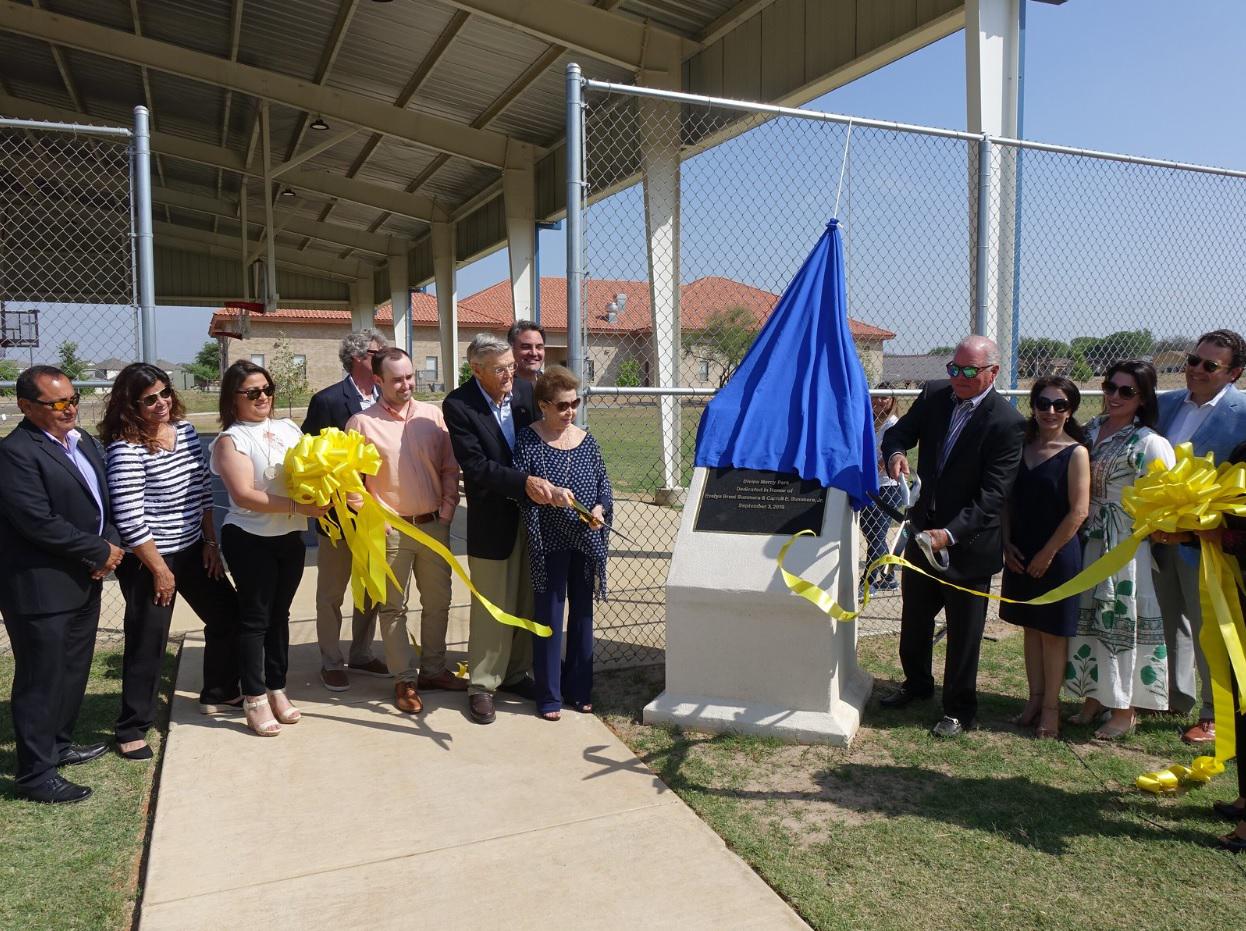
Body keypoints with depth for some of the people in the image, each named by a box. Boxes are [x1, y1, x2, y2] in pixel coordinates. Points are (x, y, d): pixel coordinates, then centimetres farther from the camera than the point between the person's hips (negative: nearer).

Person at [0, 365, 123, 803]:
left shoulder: (84, 442, 10)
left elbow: (104, 500, 15)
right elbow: (39, 522, -23)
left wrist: (110, 544, -4)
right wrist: (101, 552, -14)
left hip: (84, 582, 8)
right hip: (40, 588, -8)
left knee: (74, 671, 20)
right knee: (40, 681, 2)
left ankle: (58, 744, 38)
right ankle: (35, 774, 15)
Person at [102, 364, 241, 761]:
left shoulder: (185, 430, 1)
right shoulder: (126, 448, -20)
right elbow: (129, 520, -21)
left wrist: (210, 541, 6)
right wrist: (160, 570, -16)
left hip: (192, 550, 7)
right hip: (148, 562, -7)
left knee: (227, 615, 15)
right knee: (147, 643, 3)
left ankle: (218, 693, 36)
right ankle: (132, 728, 21)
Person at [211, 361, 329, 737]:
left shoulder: (289, 428, 9)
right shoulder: (231, 440, -8)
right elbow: (243, 495, -19)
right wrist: (298, 506, -24)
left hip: (290, 537, 5)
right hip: (251, 540, -5)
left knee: (279, 614, 14)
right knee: (255, 617, 3)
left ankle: (276, 689, 26)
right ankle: (254, 698, 14)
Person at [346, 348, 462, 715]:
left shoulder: (432, 415, 3)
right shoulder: (362, 423, -6)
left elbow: (450, 468, 6)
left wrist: (447, 510, -1)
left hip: (434, 525, 4)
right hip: (391, 530, -3)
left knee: (437, 602, 13)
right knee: (393, 607, 6)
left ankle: (433, 669, 29)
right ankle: (405, 680, 19)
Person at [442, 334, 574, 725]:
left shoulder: (526, 391, 0)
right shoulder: (458, 405, -13)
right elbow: (475, 466, -19)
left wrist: (550, 487, -17)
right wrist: (524, 482, -28)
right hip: (492, 520, -4)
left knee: (527, 602, 14)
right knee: (491, 608, 4)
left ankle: (515, 674, 31)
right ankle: (482, 685, 19)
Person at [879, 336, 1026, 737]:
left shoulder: (1007, 423, -19)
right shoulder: (934, 395, -2)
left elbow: (993, 495, -22)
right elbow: (900, 431, 5)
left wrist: (951, 534, -32)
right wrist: (895, 452, -20)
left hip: (968, 542, -6)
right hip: (923, 530, 6)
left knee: (963, 632, 9)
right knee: (914, 616, 21)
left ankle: (959, 710, 27)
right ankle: (917, 682, 45)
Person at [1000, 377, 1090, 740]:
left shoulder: (1075, 453, -10)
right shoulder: (1022, 447, 5)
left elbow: (1079, 512, -14)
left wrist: (1047, 554, -12)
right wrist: (1008, 545, -1)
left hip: (1057, 556, -5)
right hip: (1020, 556, 5)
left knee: (1052, 632, 5)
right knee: (1030, 628, 14)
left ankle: (1051, 707, 17)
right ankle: (1035, 699, 26)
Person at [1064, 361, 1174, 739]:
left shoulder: (1149, 443, -12)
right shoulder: (1090, 431, 7)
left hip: (1125, 546, -6)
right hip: (1087, 541, 6)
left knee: (1121, 621, 3)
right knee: (1087, 618, 13)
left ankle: (1123, 712, 17)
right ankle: (1092, 700, 27)